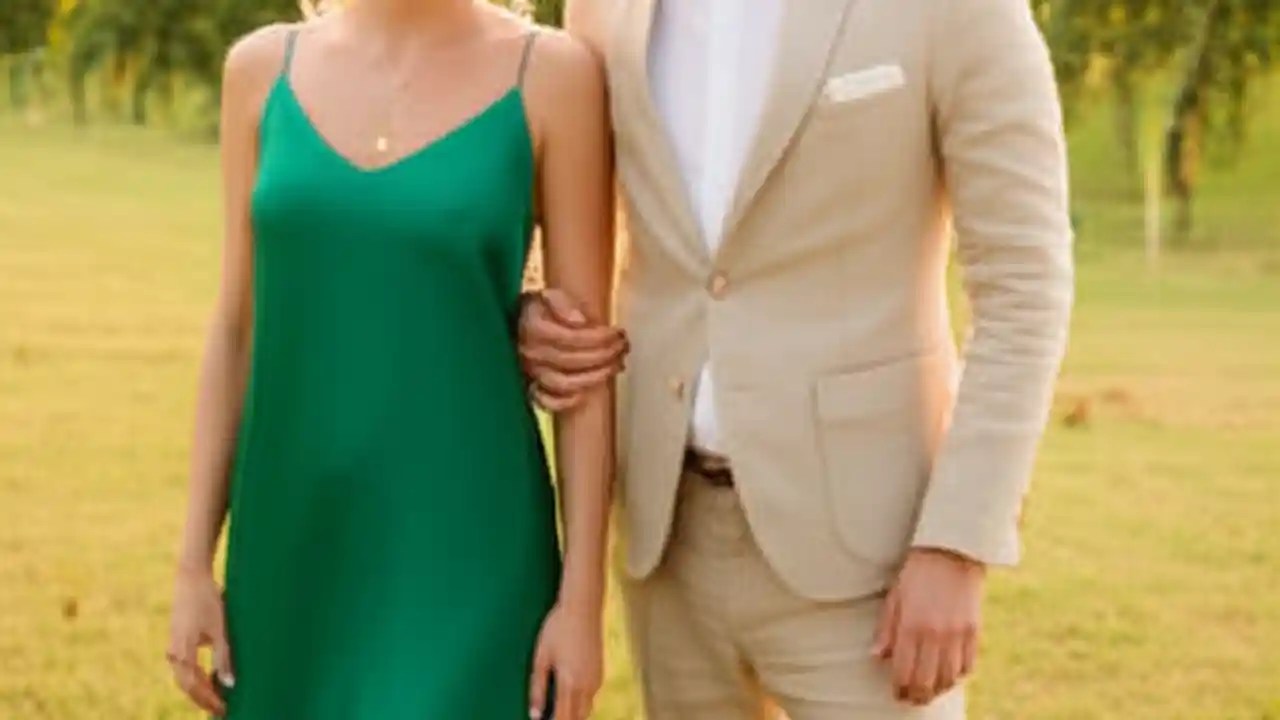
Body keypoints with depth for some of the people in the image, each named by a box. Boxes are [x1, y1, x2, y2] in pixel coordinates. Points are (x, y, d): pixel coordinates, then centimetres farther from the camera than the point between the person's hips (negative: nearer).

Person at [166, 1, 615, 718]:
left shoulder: (551, 73, -6)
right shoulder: (266, 67, 4)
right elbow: (238, 327, 8)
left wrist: (584, 596, -7)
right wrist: (194, 564, 6)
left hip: (462, 547, -3)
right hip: (294, 542, 4)